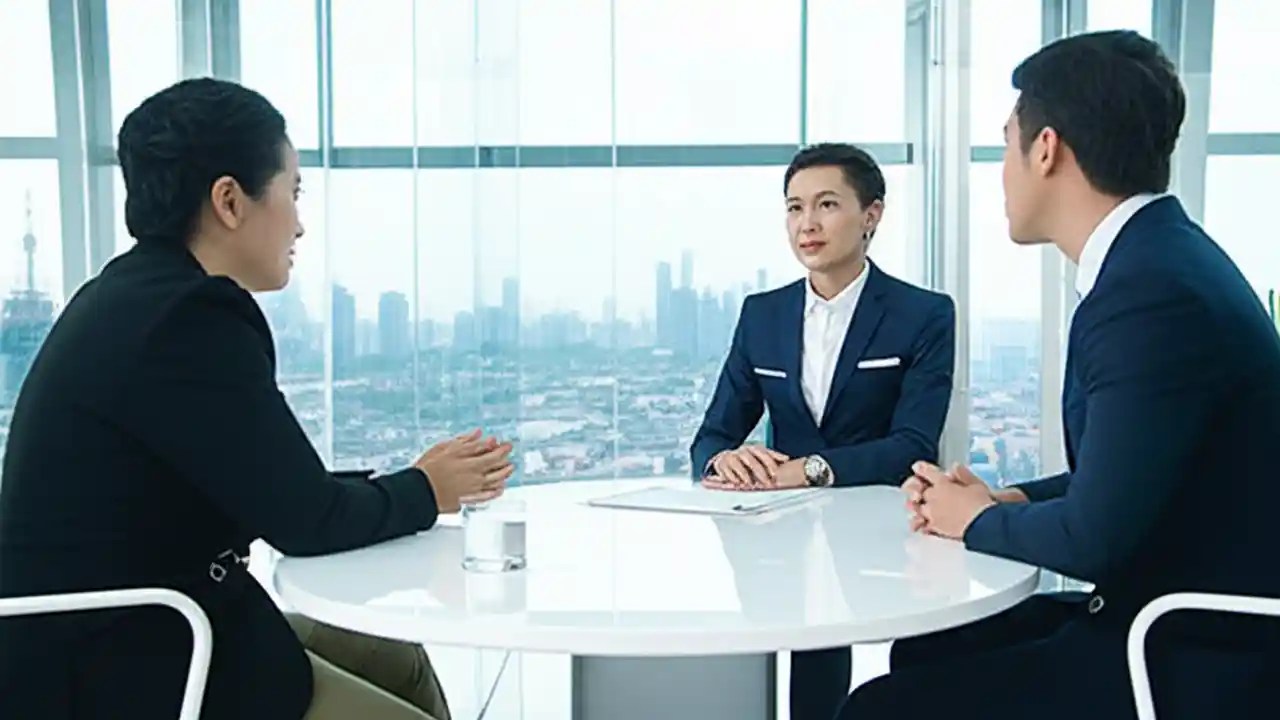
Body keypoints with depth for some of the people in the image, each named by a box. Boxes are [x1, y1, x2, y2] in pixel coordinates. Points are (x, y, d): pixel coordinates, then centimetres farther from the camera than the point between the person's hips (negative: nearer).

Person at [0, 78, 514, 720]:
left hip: (119, 635, 9)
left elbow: (274, 492, 10)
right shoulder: (187, 318, -22)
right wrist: (425, 491, 1)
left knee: (401, 665, 14)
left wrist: (413, 482, 7)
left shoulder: (138, 299, 7)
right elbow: (305, 521, -16)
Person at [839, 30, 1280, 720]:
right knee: (925, 649, 17)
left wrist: (978, 519, -5)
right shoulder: (1154, 260, 6)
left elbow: (1094, 539, -23)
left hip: (1194, 661, -9)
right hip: (1168, 611, 9)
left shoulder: (1153, 289, -24)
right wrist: (1008, 500, 1)